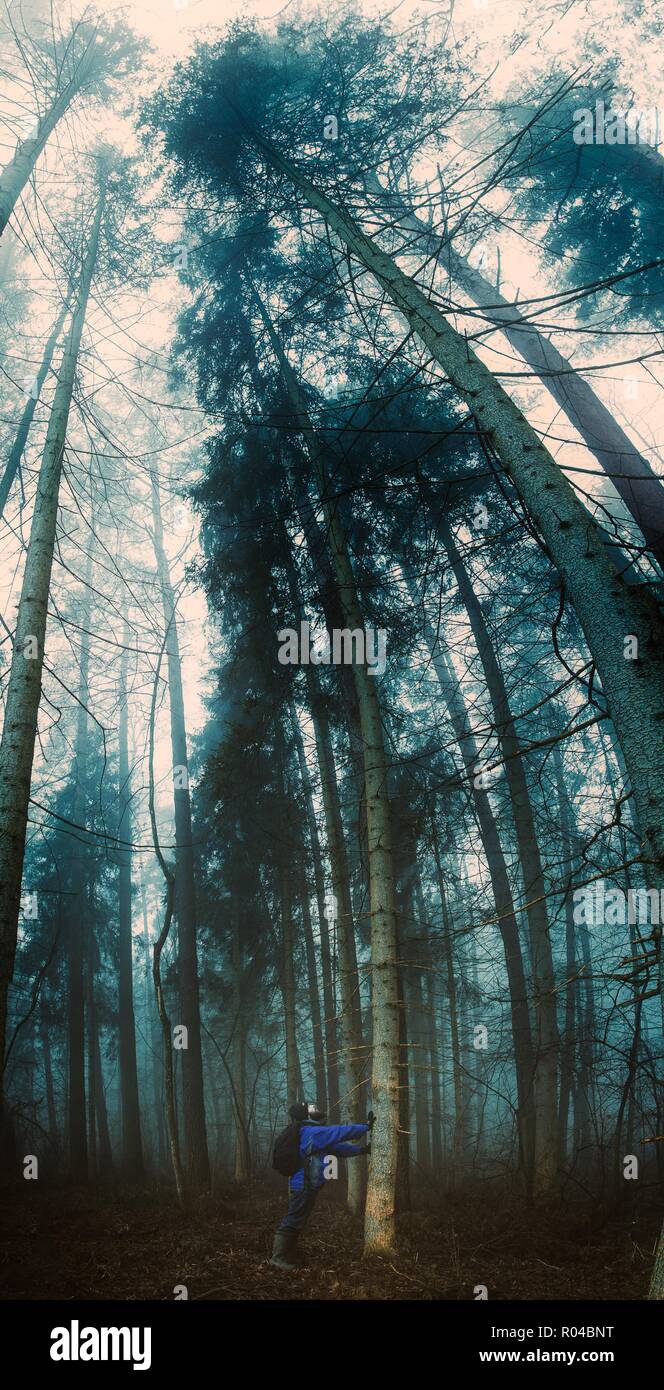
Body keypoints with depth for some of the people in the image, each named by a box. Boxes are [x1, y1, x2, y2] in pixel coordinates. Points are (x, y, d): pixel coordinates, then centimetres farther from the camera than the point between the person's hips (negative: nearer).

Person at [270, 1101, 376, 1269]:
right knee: (293, 1222, -5)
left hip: (303, 1185, 10)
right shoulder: (312, 1132, -17)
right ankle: (279, 1257, 1)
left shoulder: (312, 1133, 16)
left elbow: (337, 1147, 18)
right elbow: (340, 1132, -19)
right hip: (304, 1186, -10)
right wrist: (366, 1127, -11)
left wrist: (361, 1149, 13)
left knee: (294, 1222, 16)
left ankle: (284, 1256, 23)